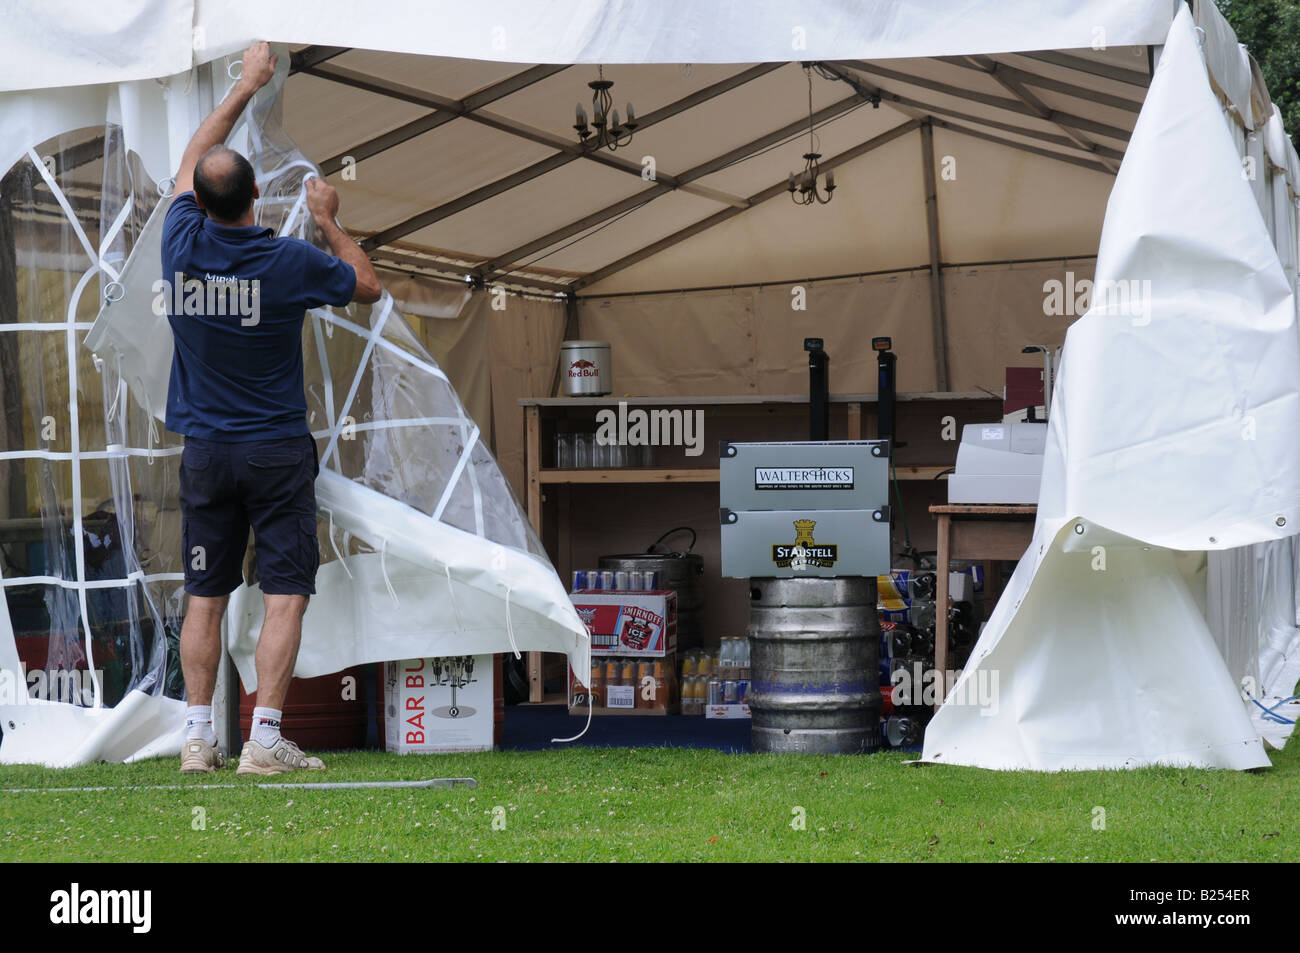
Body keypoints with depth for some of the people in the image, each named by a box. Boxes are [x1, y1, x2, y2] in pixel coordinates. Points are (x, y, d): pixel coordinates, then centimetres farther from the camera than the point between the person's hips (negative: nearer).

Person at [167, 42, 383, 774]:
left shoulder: (182, 247, -4)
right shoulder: (290, 261, -12)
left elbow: (190, 161, 16)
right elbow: (369, 287, 7)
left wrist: (246, 87, 23)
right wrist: (330, 222, 17)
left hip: (205, 452, 4)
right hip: (277, 450, -4)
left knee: (206, 596, 9)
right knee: (285, 595, -2)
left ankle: (199, 738, 8)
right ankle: (265, 740, -8)